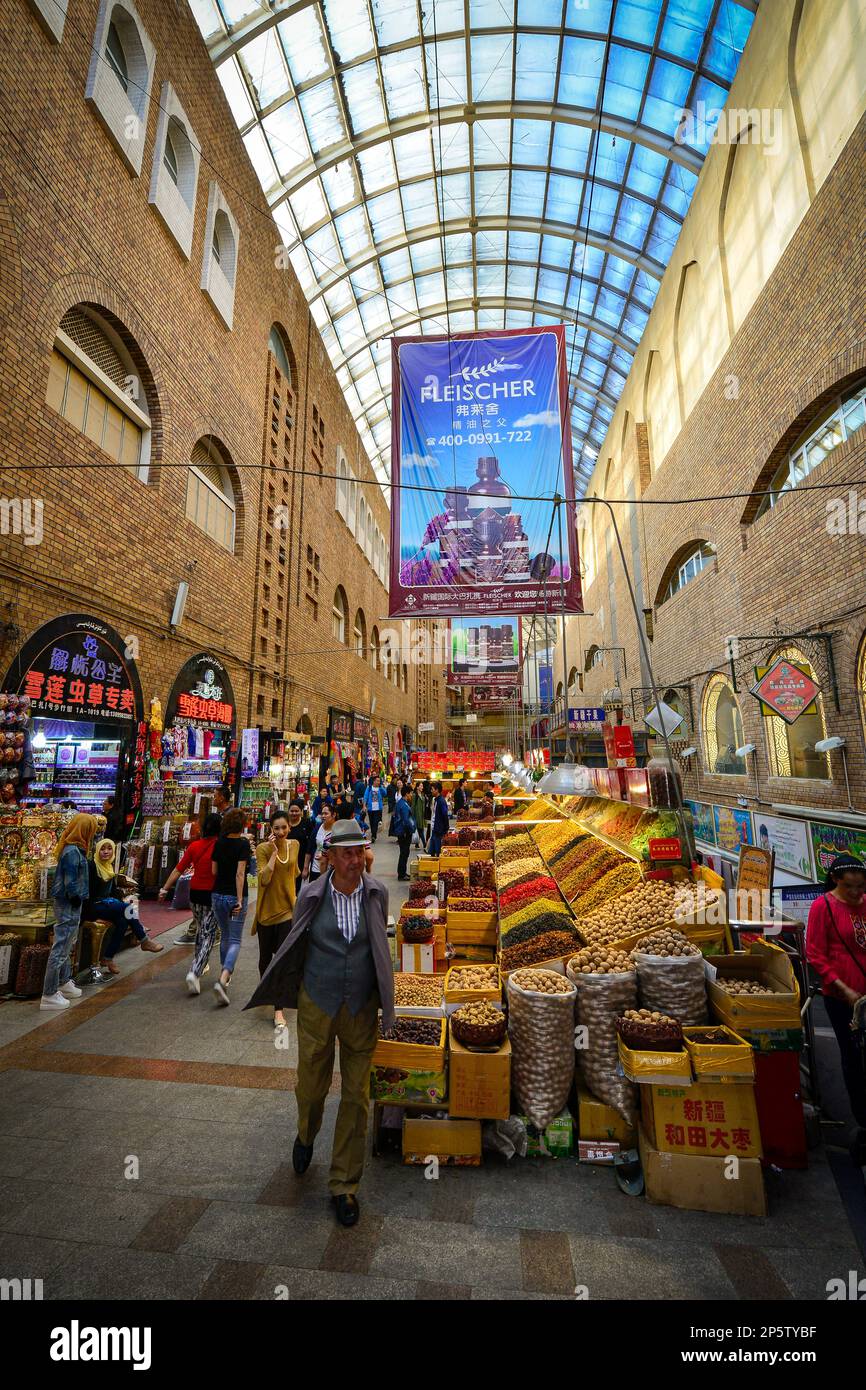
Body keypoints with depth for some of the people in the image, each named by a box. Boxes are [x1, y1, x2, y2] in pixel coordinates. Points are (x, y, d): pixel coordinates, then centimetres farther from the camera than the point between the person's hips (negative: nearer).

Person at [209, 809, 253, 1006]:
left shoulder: (219, 843, 2)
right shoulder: (243, 844, -14)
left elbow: (214, 870, 7)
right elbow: (240, 873, -19)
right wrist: (239, 900, -17)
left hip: (218, 895, 6)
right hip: (234, 896, -5)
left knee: (225, 935, 23)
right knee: (235, 940, 1)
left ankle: (226, 972, 35)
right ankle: (222, 980, -16)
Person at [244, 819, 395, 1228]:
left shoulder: (376, 893, -10)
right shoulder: (311, 895, -14)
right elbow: (296, 944, 3)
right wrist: (291, 991, 12)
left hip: (362, 1008, 1)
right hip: (317, 1005, 0)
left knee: (356, 1094, 10)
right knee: (311, 1085, 17)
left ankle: (344, 1185, 34)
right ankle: (306, 1136, 54)